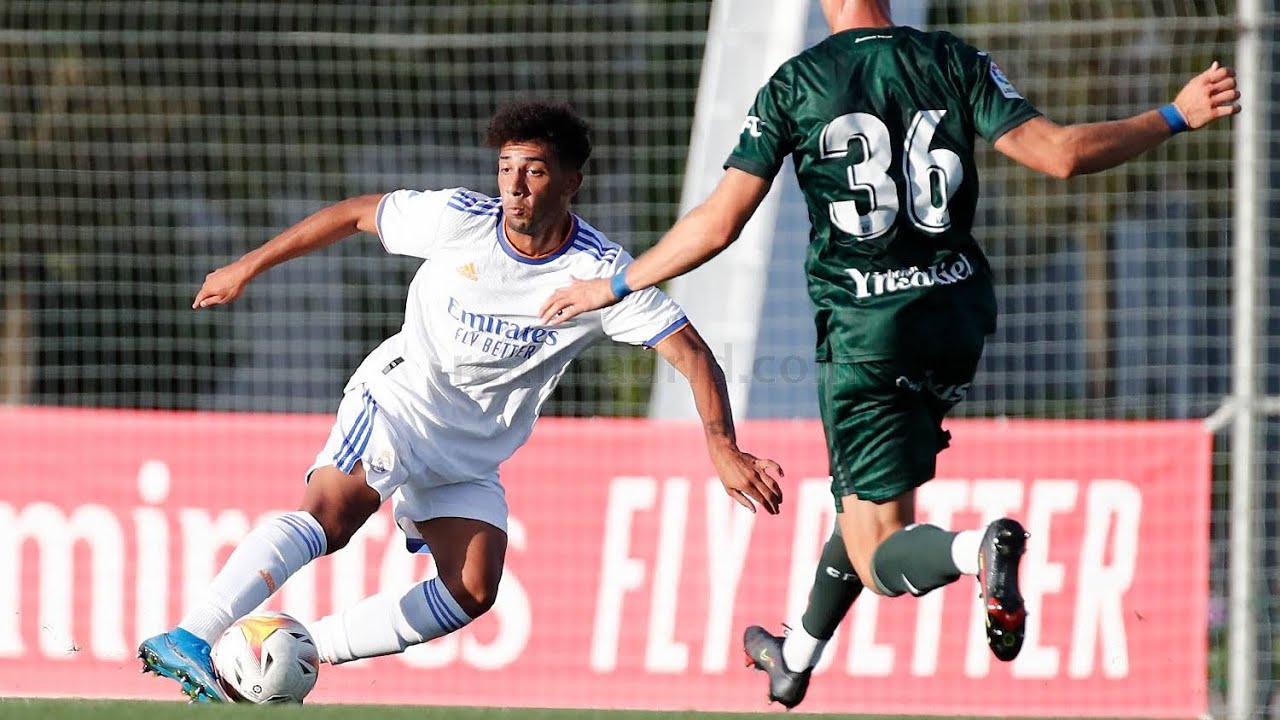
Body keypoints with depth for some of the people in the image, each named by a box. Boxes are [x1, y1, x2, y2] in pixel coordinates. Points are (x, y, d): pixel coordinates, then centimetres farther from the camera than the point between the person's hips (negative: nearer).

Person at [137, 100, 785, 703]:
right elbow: (356, 214, 3)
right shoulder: (457, 219, -13)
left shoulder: (603, 273, -14)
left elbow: (691, 353, -16)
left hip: (475, 450, 3)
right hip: (396, 398, -3)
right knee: (332, 514, -30)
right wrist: (248, 267, 9)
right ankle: (191, 639, -43)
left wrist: (724, 450, -30)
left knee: (473, 592, -17)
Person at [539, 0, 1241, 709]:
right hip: (959, 312, 4)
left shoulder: (793, 85, -6)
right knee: (867, 494, 29)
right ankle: (796, 658, 42)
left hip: (862, 329, -4)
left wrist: (613, 287, 8)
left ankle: (978, 548, -34)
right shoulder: (953, 62, -2)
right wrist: (1176, 117, 5)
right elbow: (1058, 153, -8)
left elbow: (717, 224, -5)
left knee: (880, 560, -1)